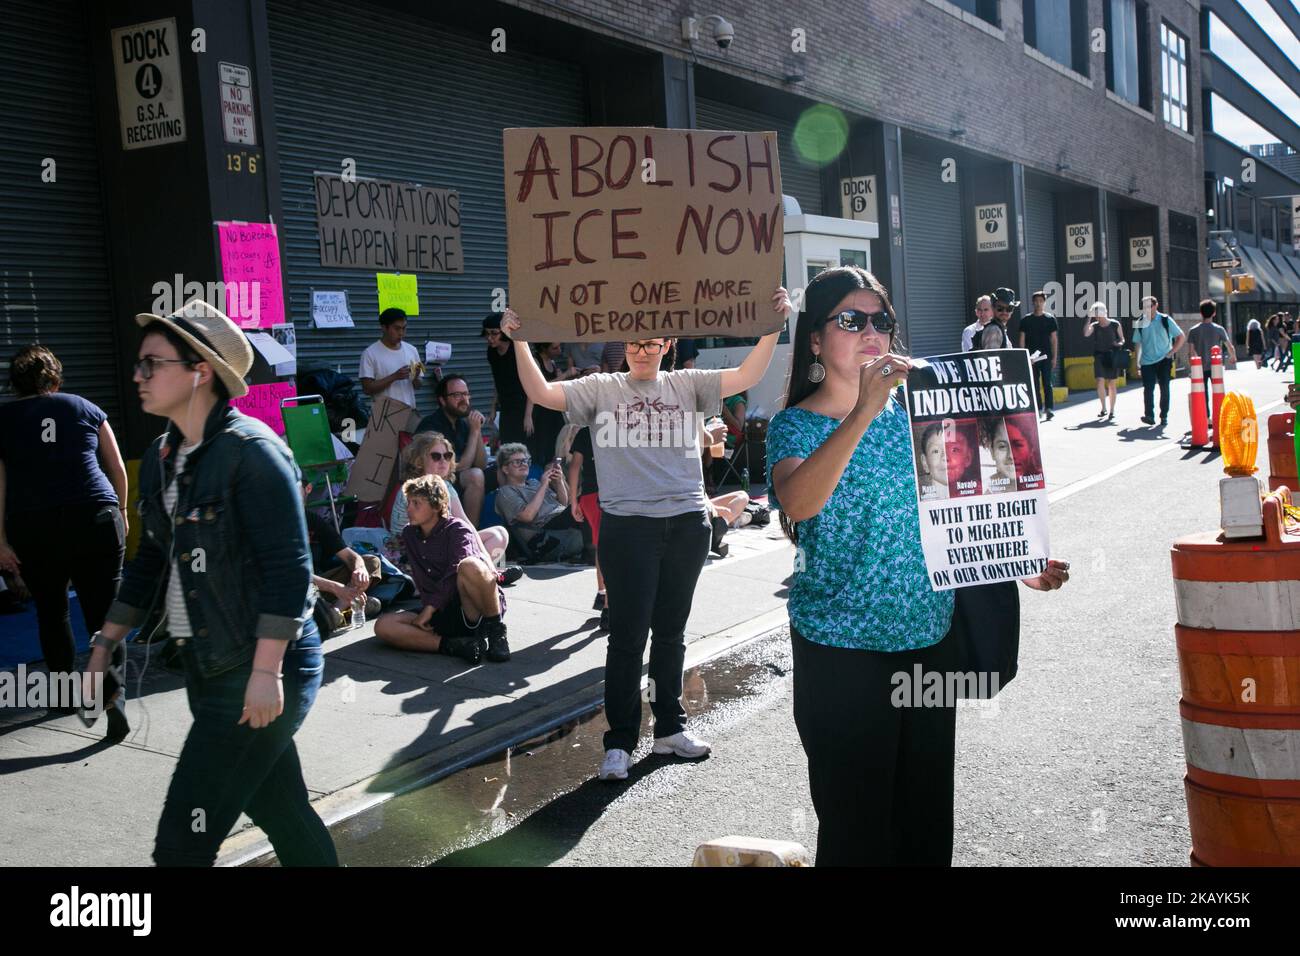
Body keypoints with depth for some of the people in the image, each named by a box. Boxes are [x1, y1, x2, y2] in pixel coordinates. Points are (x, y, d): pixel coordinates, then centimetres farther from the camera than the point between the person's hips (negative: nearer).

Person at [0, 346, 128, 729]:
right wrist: (121, 512, 26)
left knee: (51, 612, 18)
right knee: (103, 613, 0)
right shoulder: (85, 409, 11)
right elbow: (118, 470, 13)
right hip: (95, 520, 0)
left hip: (33, 529, 0)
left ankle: (64, 694, 28)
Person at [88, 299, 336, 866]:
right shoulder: (160, 459, 10)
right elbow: (151, 562, 21)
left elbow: (288, 568, -20)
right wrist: (105, 643, 20)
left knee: (182, 844, -6)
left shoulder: (251, 450, -15)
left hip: (260, 673, -8)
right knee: (281, 811, 17)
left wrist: (266, 671, -23)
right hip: (207, 669, 8)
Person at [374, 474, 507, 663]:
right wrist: (427, 609, 3)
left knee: (470, 565, -38)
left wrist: (430, 608, -20)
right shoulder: (409, 534, 15)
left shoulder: (457, 529, -5)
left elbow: (456, 573, -20)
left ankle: (496, 631, -18)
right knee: (383, 626, -17)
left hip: (475, 612, -6)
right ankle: (456, 646, -29)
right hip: (443, 615, 6)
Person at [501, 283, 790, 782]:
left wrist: (772, 327, -12)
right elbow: (542, 393, -6)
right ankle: (619, 741, 10)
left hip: (687, 524, 3)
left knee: (671, 631, 15)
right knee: (627, 637, 0)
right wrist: (519, 342, -16)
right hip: (628, 527, -2)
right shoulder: (601, 389, 4)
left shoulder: (686, 385, 8)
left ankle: (670, 726, 28)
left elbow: (746, 377, -1)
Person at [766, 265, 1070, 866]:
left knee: (928, 816, 15)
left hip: (931, 639, 5)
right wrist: (863, 412, -37)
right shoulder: (796, 426, -8)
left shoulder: (910, 411, 7)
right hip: (845, 652, -5)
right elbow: (798, 503, -31)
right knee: (856, 824, 2)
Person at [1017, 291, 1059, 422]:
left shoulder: (1050, 319, 3)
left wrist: (1054, 357, -3)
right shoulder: (1026, 320, 5)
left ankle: (1048, 409, -5)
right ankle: (1038, 410, 9)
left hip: (1046, 357, -1)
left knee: (1048, 384, -5)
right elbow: (1021, 340, 5)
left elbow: (1054, 339, 4)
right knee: (1034, 385, 4)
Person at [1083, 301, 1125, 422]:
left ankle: (1112, 411, 11)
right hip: (1099, 356, 1)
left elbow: (1122, 339, 7)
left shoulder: (1115, 325, -2)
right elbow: (1086, 334, -17)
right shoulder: (1094, 326, 2)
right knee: (1100, 382, -8)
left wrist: (1119, 343, -16)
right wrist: (1088, 318, -17)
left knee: (1111, 383, 3)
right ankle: (1103, 408, 9)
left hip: (1112, 357, -1)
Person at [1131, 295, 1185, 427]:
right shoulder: (1141, 323, 4)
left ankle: (1164, 416, 9)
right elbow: (1137, 343, 9)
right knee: (1148, 388, -6)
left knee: (1164, 388, 2)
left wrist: (1171, 353, -4)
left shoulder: (1165, 320, -1)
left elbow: (1181, 337, 3)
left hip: (1163, 360, -1)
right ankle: (1149, 415, -3)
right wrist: (1138, 360, 2)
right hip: (1147, 362, 1)